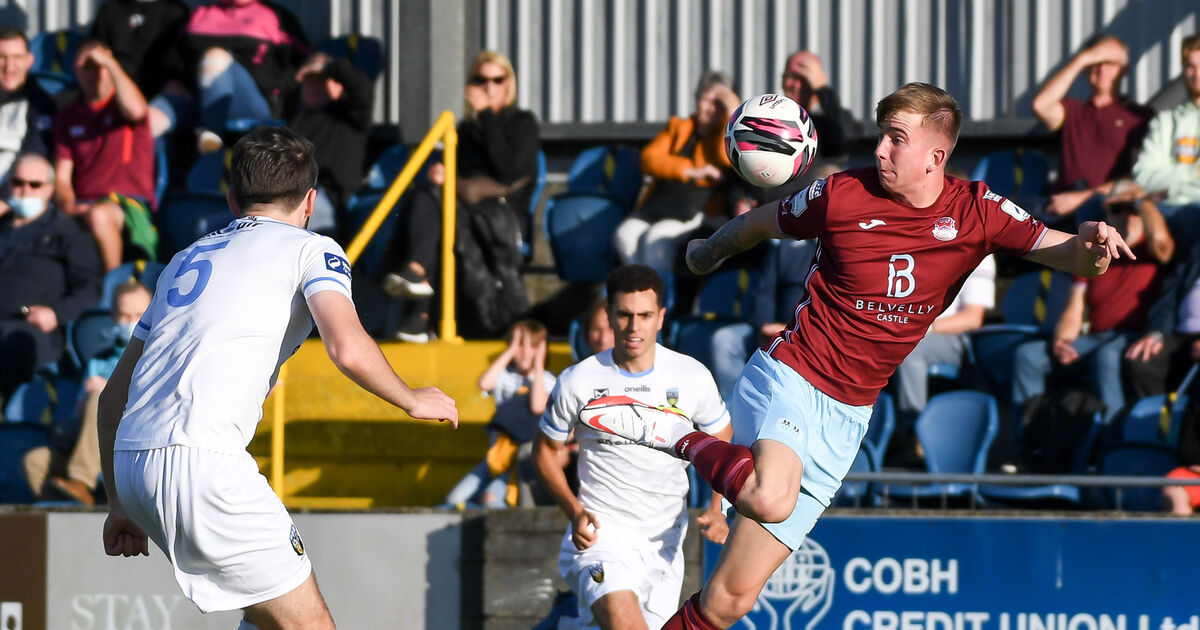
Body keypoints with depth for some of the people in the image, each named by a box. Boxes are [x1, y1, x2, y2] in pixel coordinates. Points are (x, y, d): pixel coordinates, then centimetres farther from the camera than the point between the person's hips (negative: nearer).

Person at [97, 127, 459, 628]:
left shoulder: (187, 259, 28)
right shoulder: (312, 249, 8)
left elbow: (113, 394, 28)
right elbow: (348, 350, -10)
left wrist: (120, 505, 33)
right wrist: (412, 401, 8)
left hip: (130, 458, 8)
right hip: (202, 462, -8)